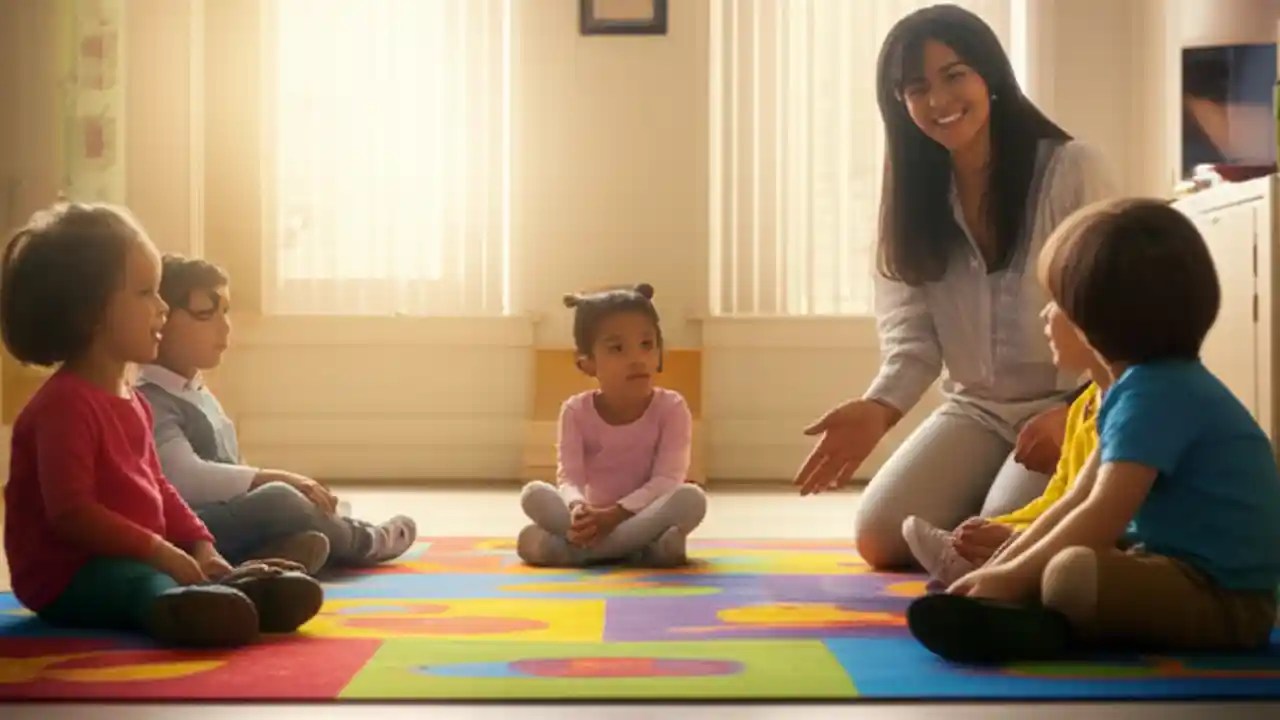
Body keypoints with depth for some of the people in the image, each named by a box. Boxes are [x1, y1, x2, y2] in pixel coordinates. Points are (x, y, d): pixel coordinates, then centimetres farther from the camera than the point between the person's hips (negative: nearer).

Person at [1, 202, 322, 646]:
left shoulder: (131, 400, 15)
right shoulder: (64, 404, -19)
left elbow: (156, 489, 20)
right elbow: (71, 513, -27)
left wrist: (200, 546, 5)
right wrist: (159, 551, -26)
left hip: (128, 558, 11)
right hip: (67, 571, -11)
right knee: (148, 586, -38)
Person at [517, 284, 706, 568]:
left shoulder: (671, 408, -9)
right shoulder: (576, 411, -4)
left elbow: (667, 480, -19)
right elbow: (569, 478, -14)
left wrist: (615, 514, -32)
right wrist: (578, 510, -39)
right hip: (596, 518, 1)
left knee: (691, 497, -33)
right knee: (533, 494, -22)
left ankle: (571, 548, -34)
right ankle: (644, 546, -33)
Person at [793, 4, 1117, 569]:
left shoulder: (1071, 169, -11)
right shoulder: (913, 195, 4)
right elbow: (911, 335, -4)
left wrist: (1070, 411, -27)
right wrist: (878, 408, -24)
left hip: (1076, 406, -4)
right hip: (976, 409, 5)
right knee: (879, 537, -11)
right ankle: (988, 495, 18)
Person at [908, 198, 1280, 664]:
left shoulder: (1156, 392, -18)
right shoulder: (1153, 383, 15)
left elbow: (1103, 515, -24)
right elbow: (1076, 501, 15)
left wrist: (1013, 577, -16)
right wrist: (998, 568, 10)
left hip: (1223, 598, -11)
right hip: (1186, 570, 11)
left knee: (1072, 573, -36)